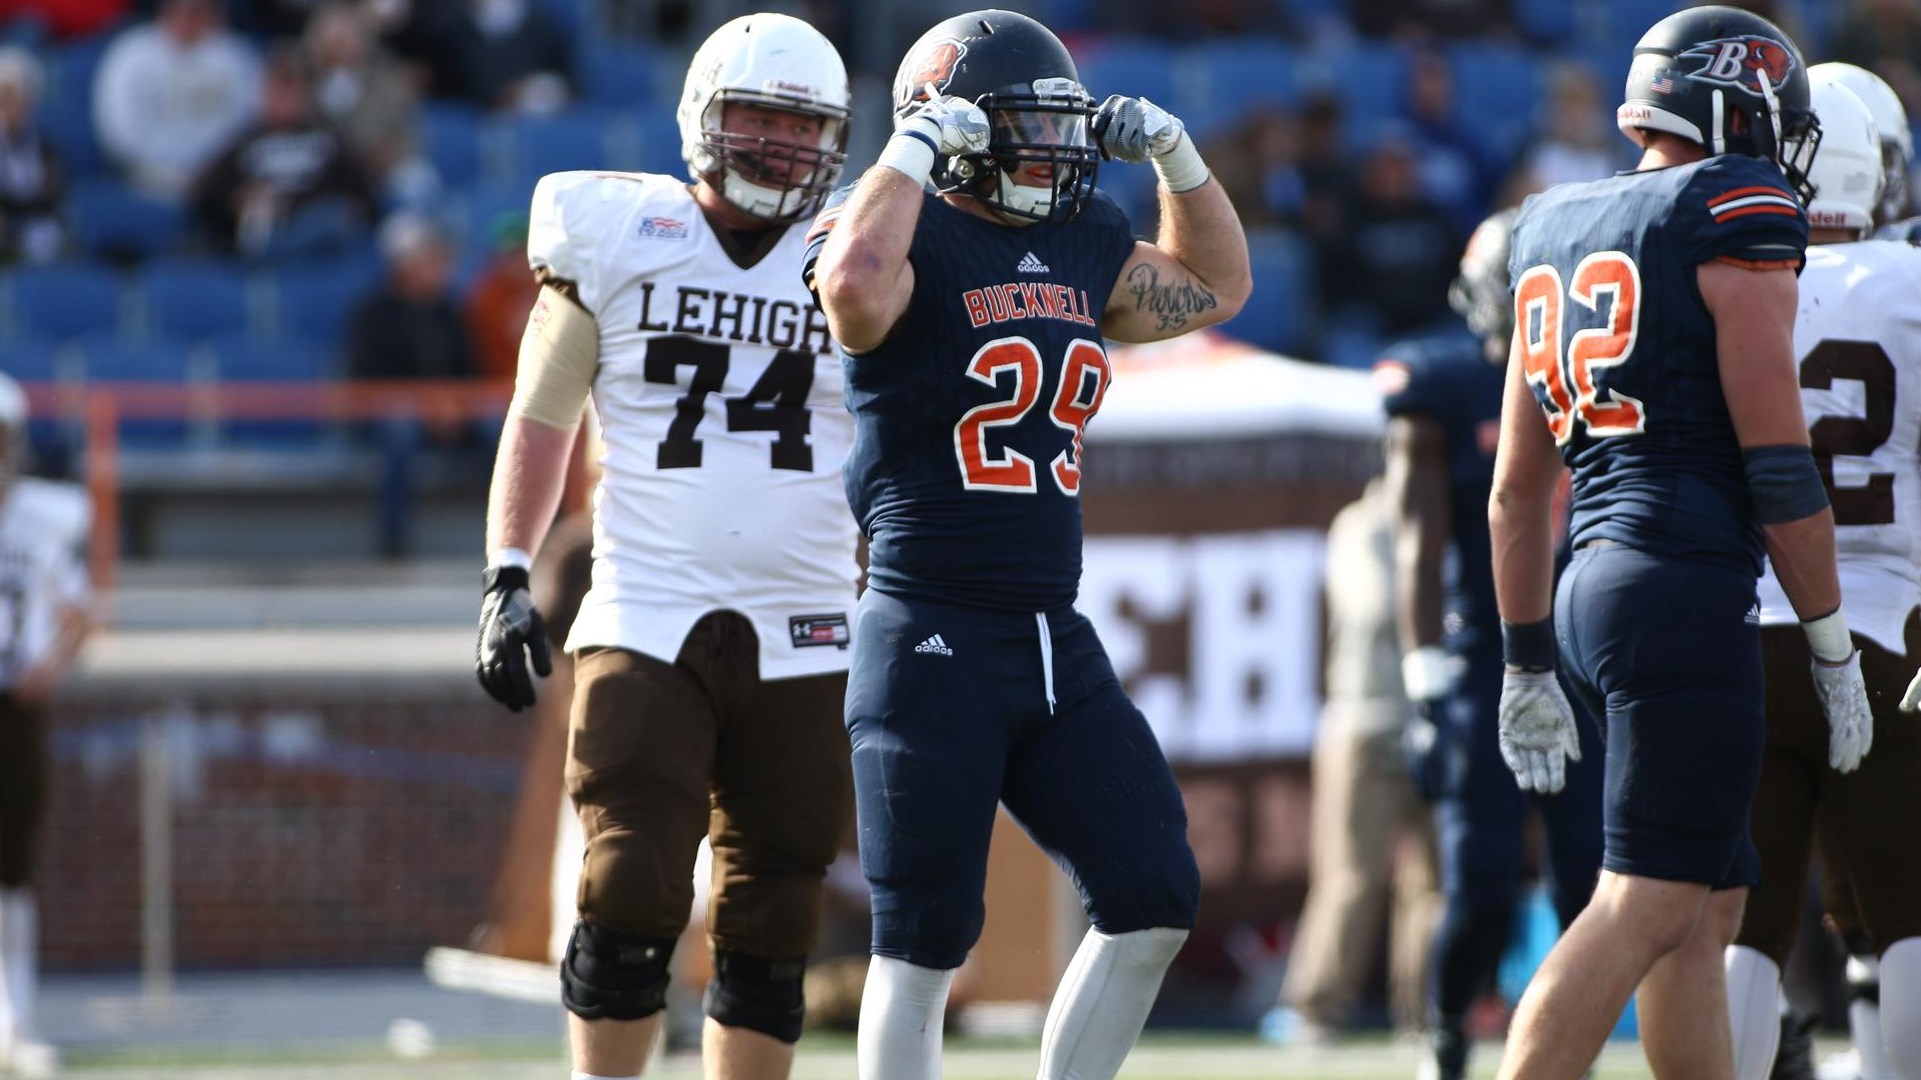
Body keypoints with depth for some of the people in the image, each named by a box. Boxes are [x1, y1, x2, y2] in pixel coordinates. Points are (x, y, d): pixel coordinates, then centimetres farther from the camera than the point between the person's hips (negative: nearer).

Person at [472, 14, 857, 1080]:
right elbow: (541, 417, 13)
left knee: (769, 929, 5)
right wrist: (507, 576, 6)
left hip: (802, 641, 2)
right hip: (647, 622, -2)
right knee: (631, 901, -12)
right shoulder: (618, 241, 3)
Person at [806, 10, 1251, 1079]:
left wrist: (1175, 152, 16)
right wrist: (917, 147, -22)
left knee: (1155, 899, 3)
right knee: (925, 939, 0)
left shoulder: (1083, 243, 12)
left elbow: (1215, 286, 30)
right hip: (933, 640, -7)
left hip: (1058, 642, 7)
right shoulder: (911, 238, -10)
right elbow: (853, 286, -35)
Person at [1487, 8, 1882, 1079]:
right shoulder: (1734, 220, -7)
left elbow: (1517, 490, 19)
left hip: (1593, 589, 9)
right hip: (1690, 592, -9)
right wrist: (1834, 650, -4)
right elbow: (1780, 466, -10)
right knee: (1649, 906, -11)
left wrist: (1531, 668, 24)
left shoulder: (1558, 234, 16)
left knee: (1715, 899, 15)